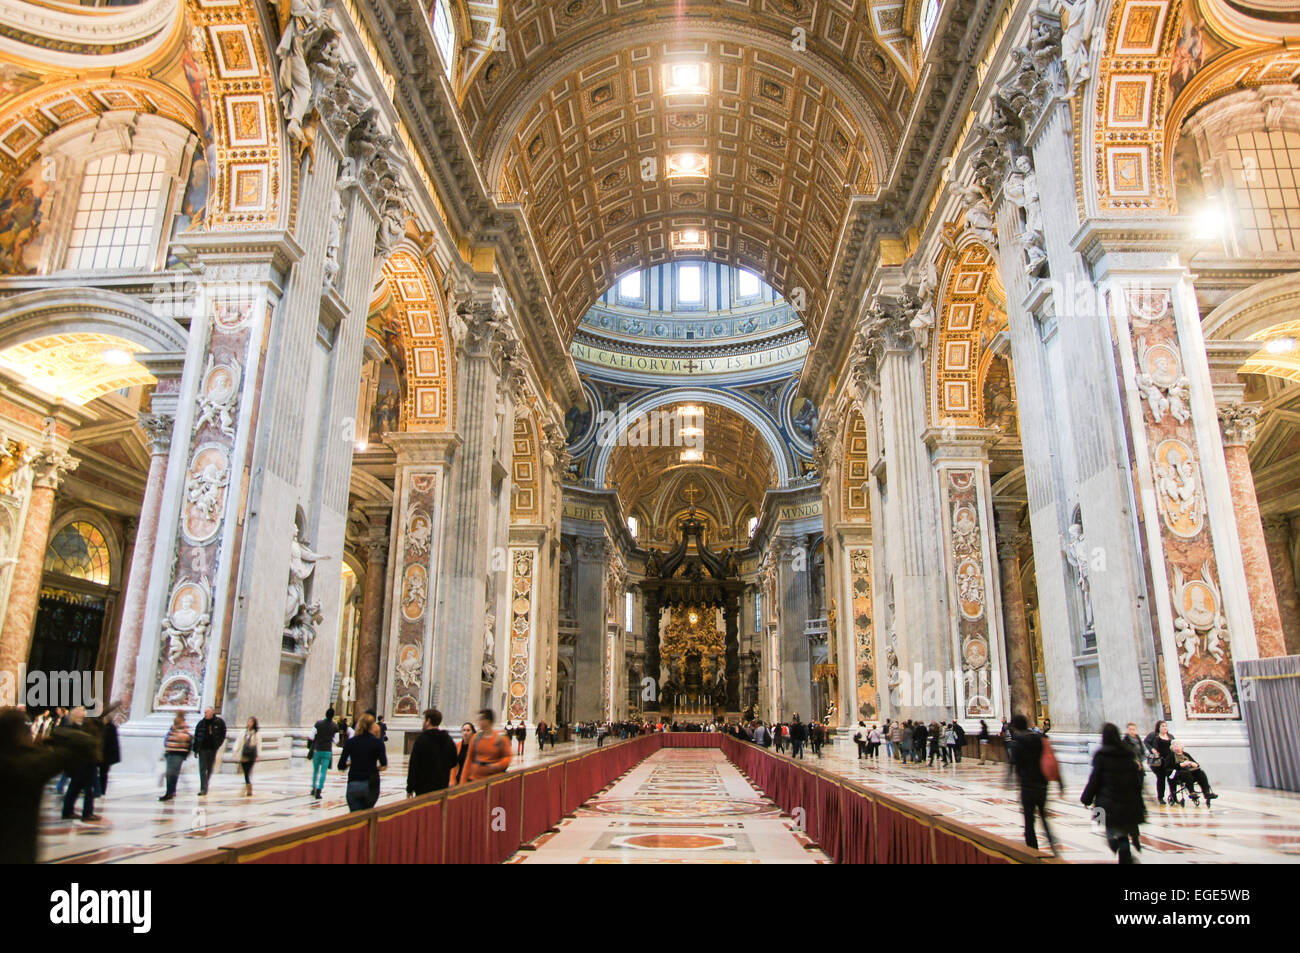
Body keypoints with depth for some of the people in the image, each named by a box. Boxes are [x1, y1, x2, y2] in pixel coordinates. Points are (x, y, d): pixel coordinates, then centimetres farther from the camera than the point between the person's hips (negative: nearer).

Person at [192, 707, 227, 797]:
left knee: (210, 769, 10)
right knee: (202, 769, -6)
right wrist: (195, 749, 3)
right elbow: (196, 737, 6)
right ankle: (203, 788, -7)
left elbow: (223, 735, 8)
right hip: (203, 749, 0)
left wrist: (218, 746, 0)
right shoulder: (201, 723, 0)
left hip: (213, 749, 0)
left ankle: (205, 786, 28)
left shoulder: (219, 722, -2)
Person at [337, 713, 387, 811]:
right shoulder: (377, 742, -2)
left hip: (353, 784, 1)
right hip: (371, 784, 0)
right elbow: (384, 764, -13)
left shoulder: (350, 742, 2)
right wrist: (377, 768, 8)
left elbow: (341, 766, 0)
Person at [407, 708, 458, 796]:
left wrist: (410, 789, -6)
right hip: (443, 788, 6)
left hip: (424, 789, -5)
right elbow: (453, 763, 14)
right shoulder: (449, 740, 7)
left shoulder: (422, 739, -11)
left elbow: (414, 765, -11)